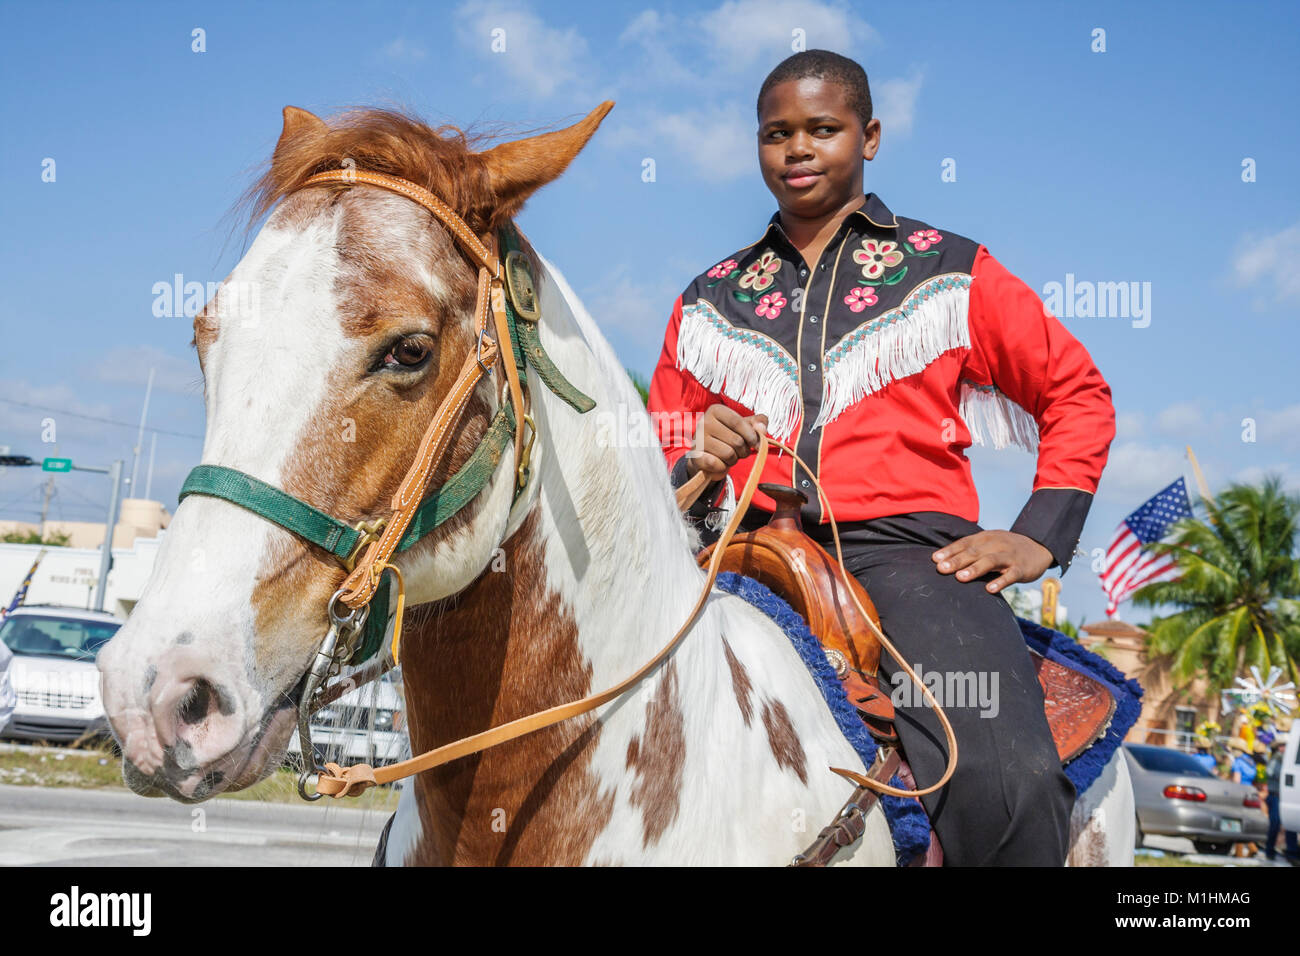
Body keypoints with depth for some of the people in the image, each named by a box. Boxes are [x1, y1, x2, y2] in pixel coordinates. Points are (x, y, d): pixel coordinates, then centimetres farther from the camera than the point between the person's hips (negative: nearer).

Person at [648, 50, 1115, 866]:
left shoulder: (950, 273, 14)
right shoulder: (711, 301, 21)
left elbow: (1078, 394, 17)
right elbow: (662, 452, 23)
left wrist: (1039, 536, 4)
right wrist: (695, 466, -2)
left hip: (904, 545, -2)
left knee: (1009, 784, -30)